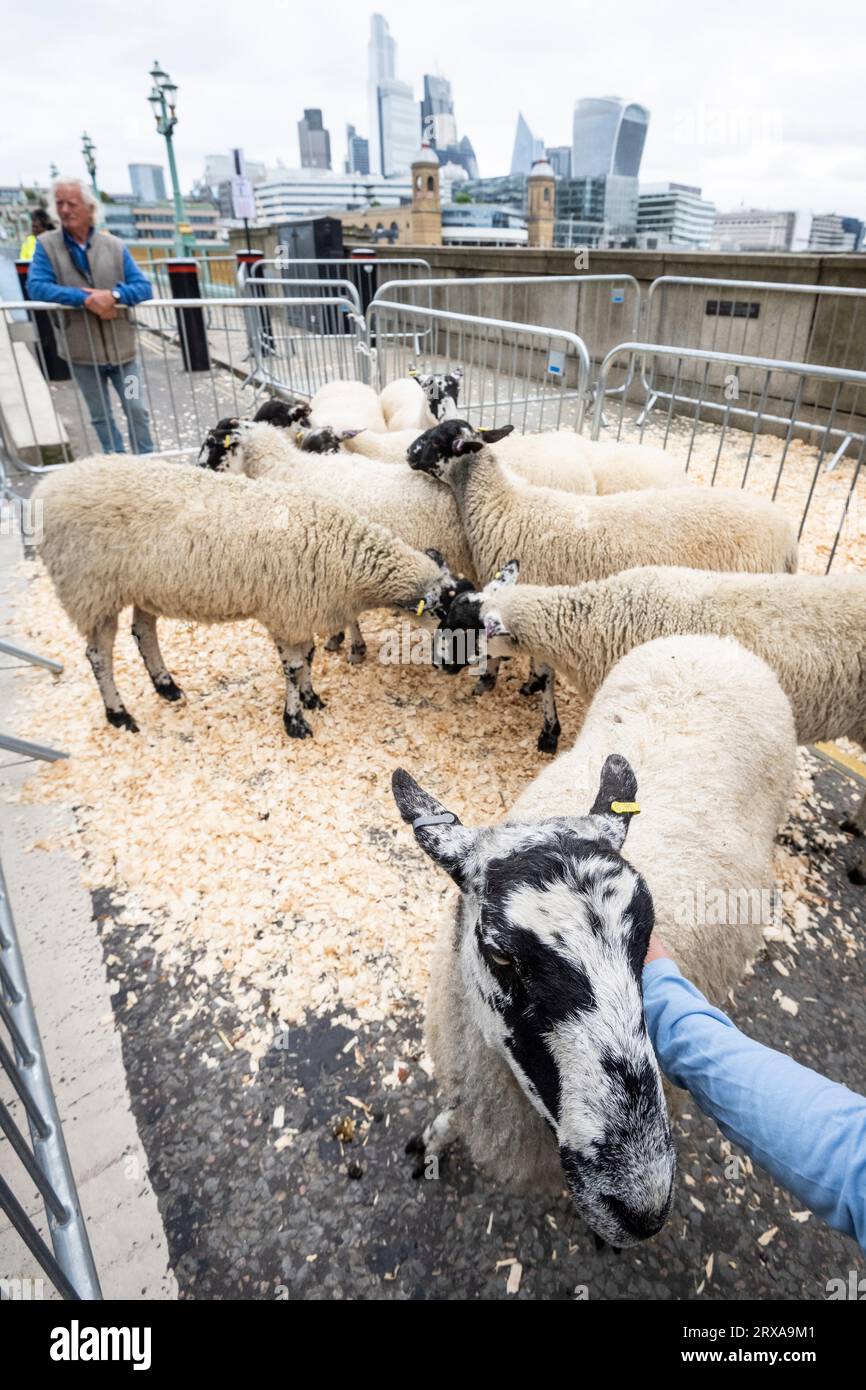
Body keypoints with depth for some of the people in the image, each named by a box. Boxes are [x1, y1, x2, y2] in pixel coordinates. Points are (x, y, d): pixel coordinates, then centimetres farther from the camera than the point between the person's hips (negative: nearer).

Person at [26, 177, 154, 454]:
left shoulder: (114, 246, 3)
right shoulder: (46, 245, -1)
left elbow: (143, 287, -2)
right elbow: (36, 286, -13)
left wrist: (114, 294, -22)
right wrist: (85, 298, -26)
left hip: (121, 348, 0)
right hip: (82, 352, 0)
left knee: (136, 410, 3)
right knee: (100, 416, 9)